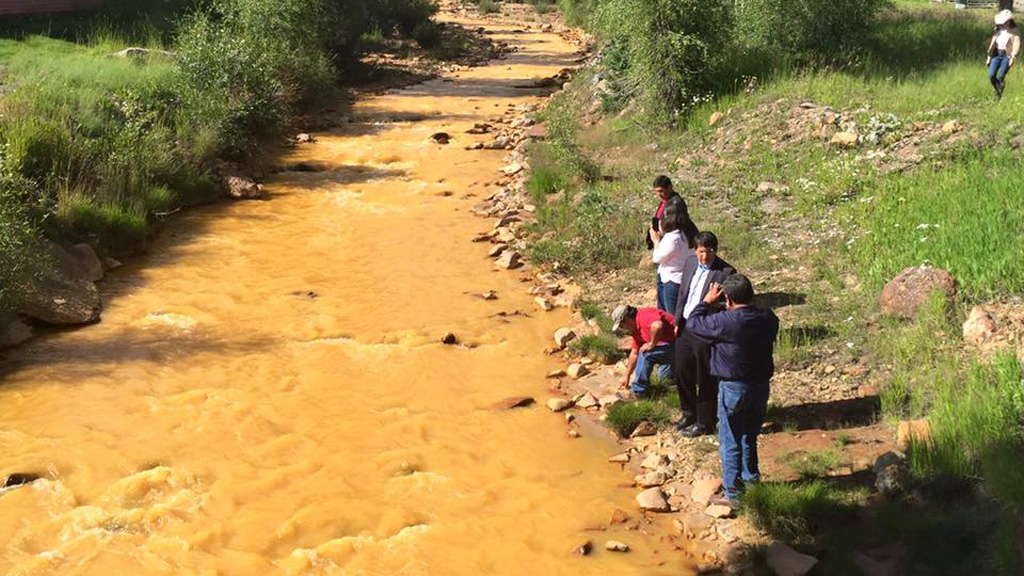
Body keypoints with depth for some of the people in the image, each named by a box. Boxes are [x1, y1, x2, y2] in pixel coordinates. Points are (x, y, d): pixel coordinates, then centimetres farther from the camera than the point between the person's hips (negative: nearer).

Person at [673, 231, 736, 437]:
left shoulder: (726, 272, -18)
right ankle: (689, 413, 42)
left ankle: (704, 423, 25)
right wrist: (677, 321, 13)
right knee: (682, 374, 20)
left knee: (706, 381, 8)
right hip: (685, 328, 7)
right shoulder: (690, 261, 2)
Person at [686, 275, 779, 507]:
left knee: (730, 444, 5)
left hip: (734, 389, -6)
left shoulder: (725, 322, -22)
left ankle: (734, 494, 9)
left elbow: (693, 323, -9)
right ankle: (752, 483, 34)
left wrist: (707, 301, 7)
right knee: (749, 440, 23)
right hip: (761, 386, 6)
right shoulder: (768, 318, -5)